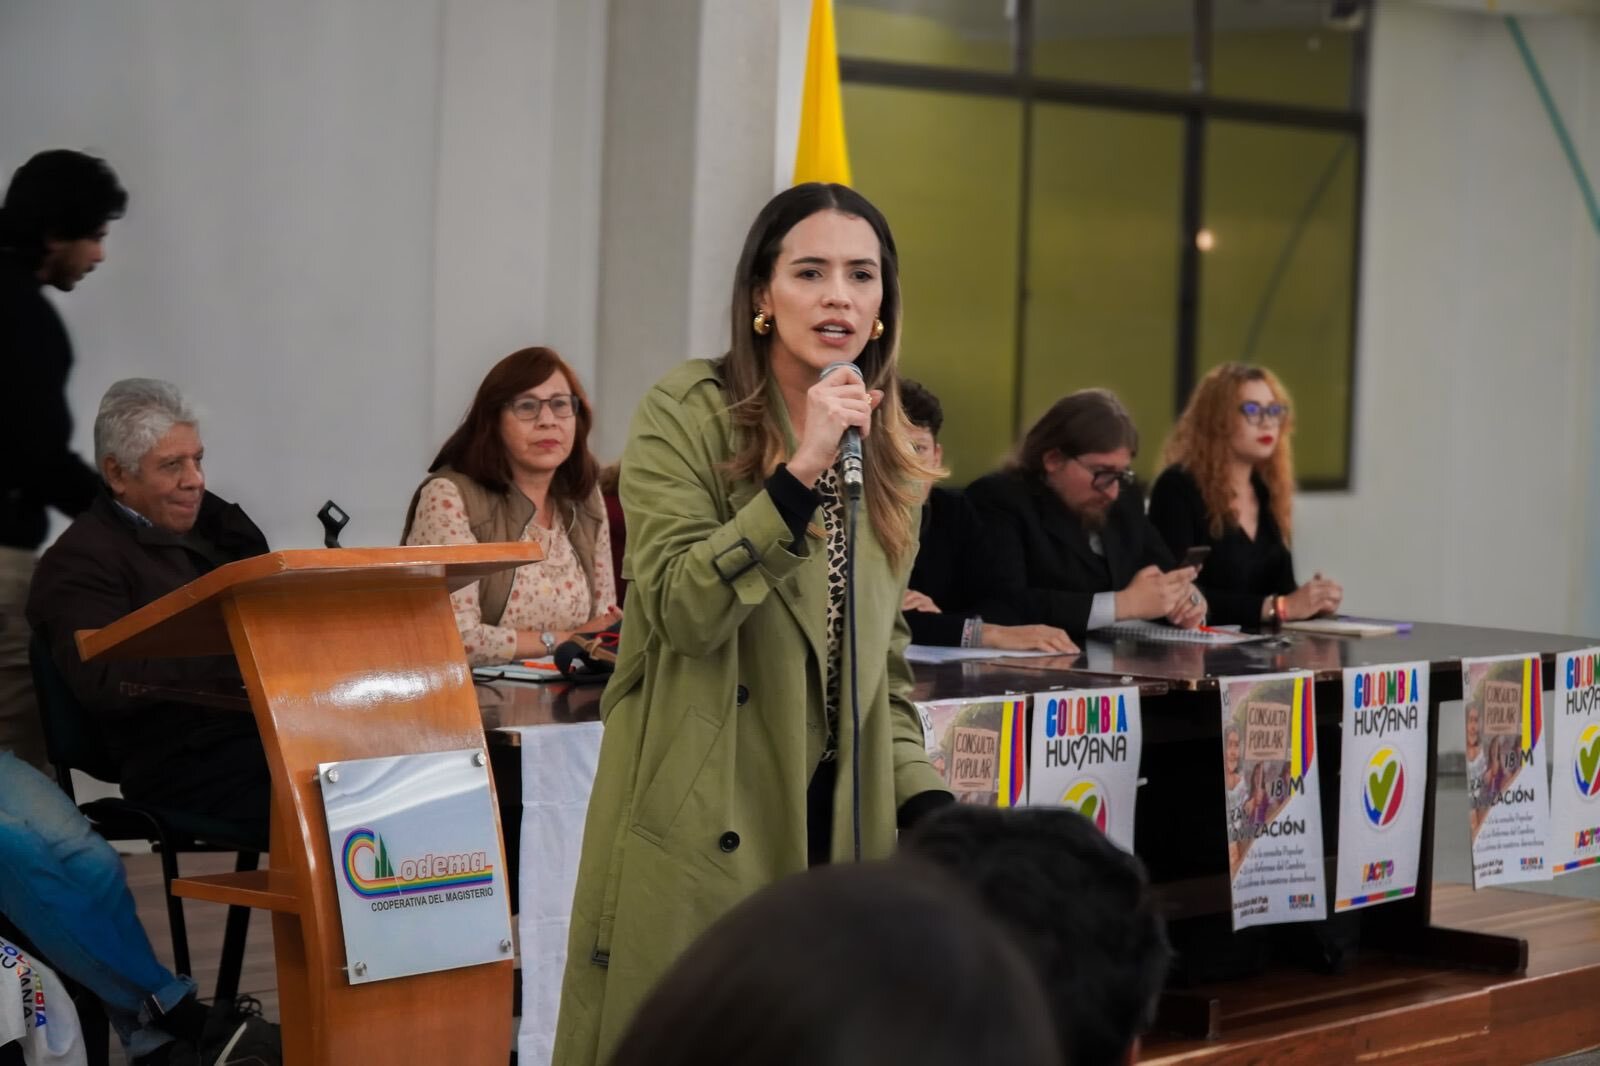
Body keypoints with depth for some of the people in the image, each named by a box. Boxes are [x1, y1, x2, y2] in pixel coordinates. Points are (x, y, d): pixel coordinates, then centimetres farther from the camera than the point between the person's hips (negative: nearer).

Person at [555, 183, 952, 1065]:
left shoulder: (885, 452, 13)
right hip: (699, 830, -5)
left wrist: (926, 805, 5)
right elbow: (682, 608, -16)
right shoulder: (686, 414, -5)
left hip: (835, 825, 5)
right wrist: (801, 472, -22)